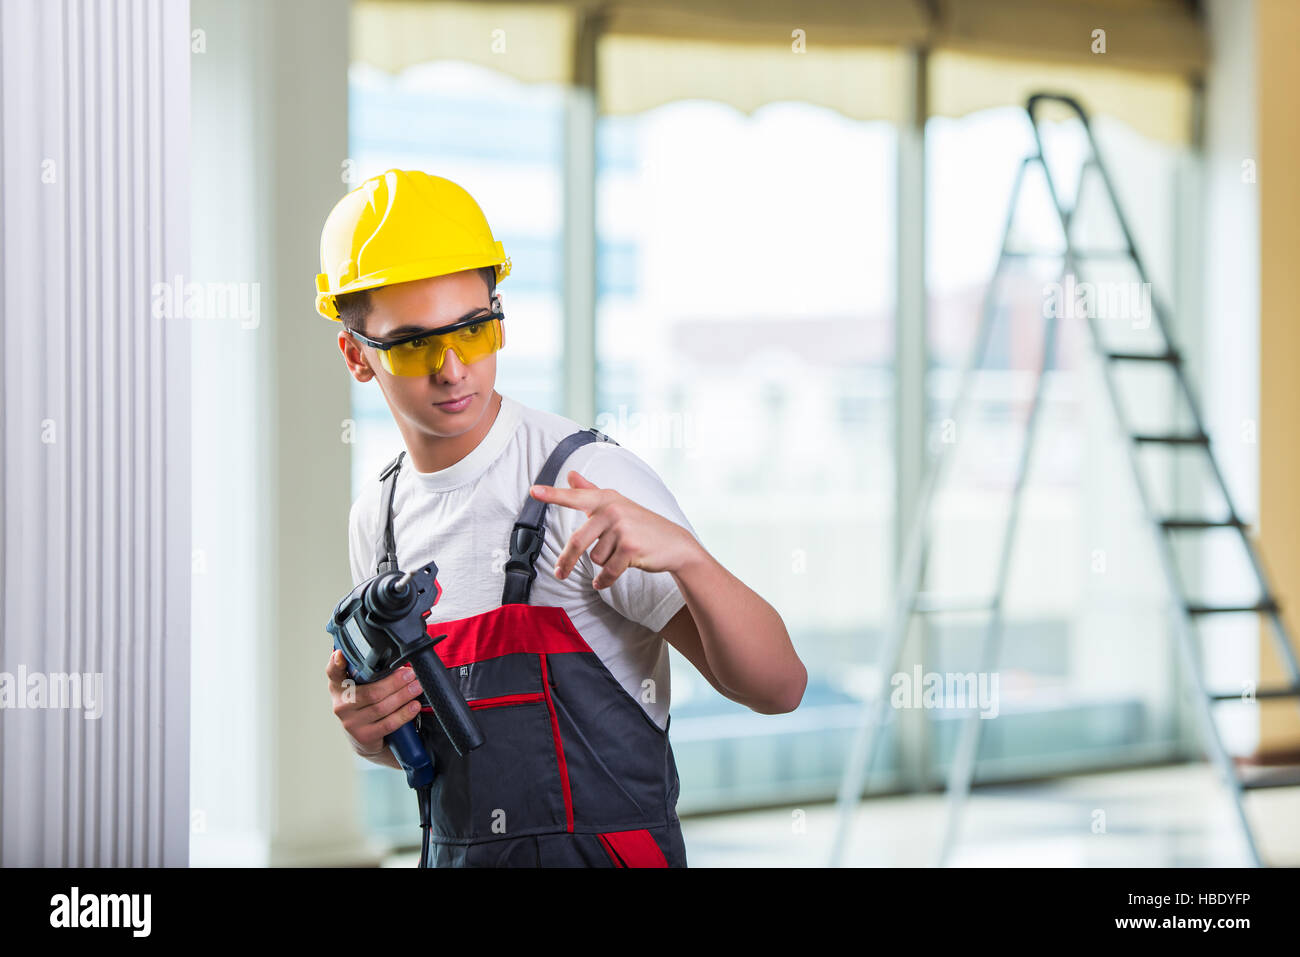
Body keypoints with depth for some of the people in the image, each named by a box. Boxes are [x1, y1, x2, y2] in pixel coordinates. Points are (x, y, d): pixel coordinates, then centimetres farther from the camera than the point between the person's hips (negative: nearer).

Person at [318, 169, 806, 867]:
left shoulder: (587, 480, -12)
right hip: (451, 853, 6)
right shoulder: (376, 519, 5)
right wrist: (370, 732, -2)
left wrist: (683, 553, -32)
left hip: (603, 850, -6)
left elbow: (777, 688, -16)